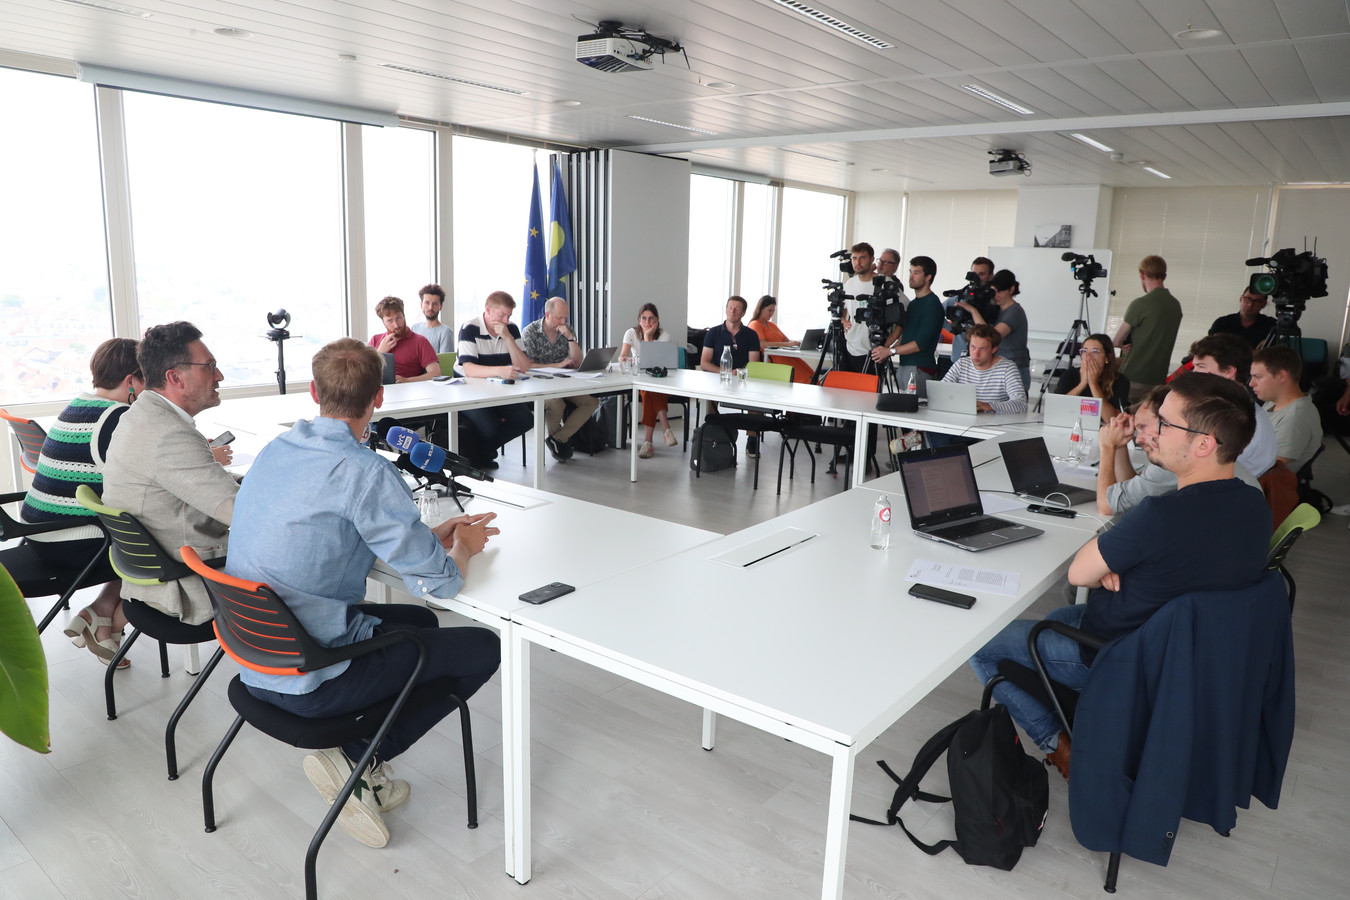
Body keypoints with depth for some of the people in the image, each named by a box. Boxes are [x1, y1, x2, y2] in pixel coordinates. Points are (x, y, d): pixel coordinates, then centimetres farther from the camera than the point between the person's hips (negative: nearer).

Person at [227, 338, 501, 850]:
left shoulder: (275, 452, 4)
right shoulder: (365, 472, -23)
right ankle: (354, 758, 1)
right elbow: (440, 580, -20)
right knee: (482, 649, 4)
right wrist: (462, 547, 4)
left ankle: (359, 768, 15)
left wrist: (433, 535, 13)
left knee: (420, 621, 25)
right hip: (308, 682, -8)